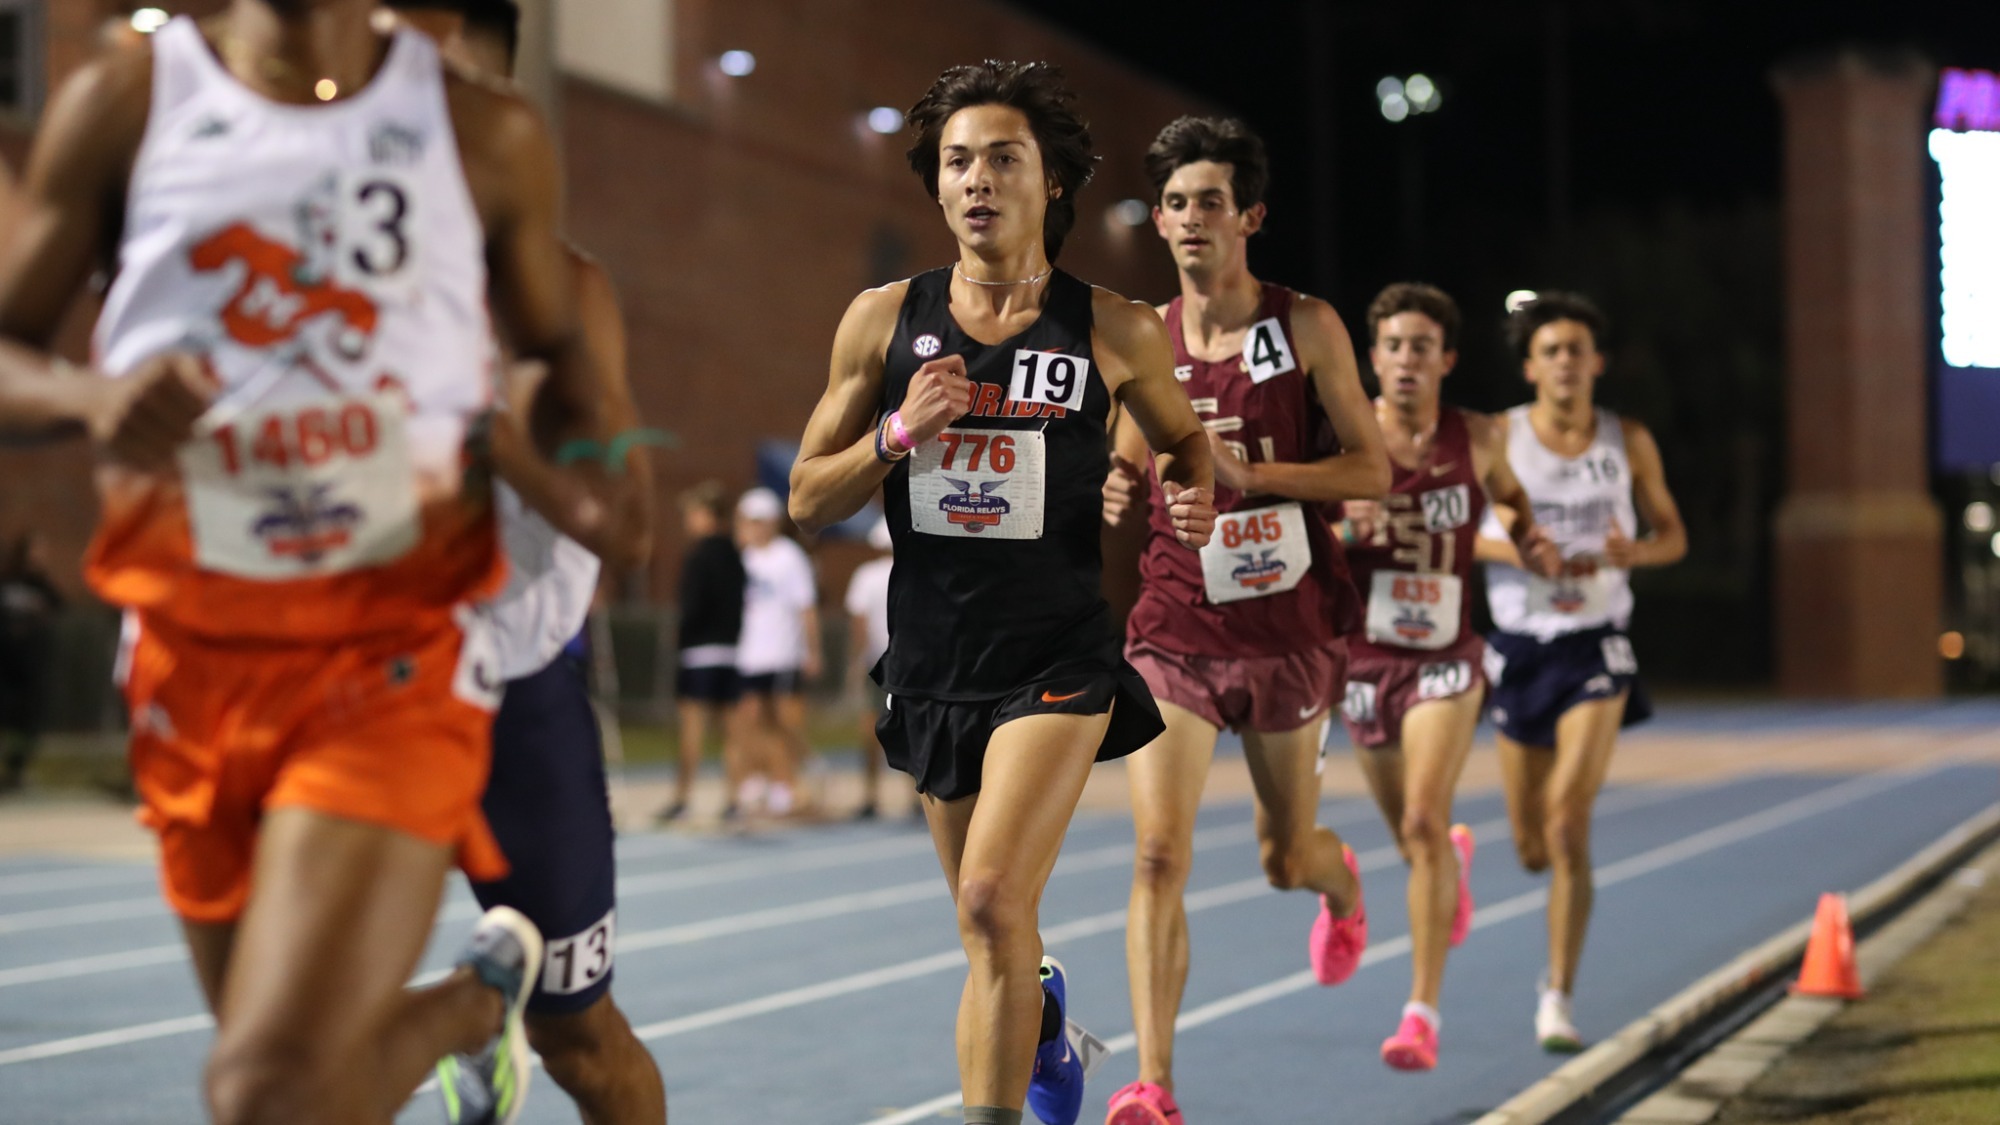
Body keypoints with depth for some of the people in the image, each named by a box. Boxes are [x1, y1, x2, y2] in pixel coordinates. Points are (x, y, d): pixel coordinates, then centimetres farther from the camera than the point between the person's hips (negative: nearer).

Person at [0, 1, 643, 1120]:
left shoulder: (490, 137, 2)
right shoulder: (127, 102, 2)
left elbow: (556, 347, 18)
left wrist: (571, 479, -4)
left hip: (399, 648, -3)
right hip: (199, 656, 3)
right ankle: (480, 1003, 48)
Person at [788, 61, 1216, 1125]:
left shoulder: (1114, 332, -4)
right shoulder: (882, 320, 0)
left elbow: (1184, 439, 15)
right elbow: (807, 499, 3)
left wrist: (1191, 499, -7)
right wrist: (899, 433, -15)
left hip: (1057, 663, -3)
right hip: (932, 666, 3)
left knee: (992, 901, -22)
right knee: (990, 927, 17)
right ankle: (1048, 1024, 51)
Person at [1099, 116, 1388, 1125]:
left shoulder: (1305, 326, -4)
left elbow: (1372, 468, -5)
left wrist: (1247, 473, -19)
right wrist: (1120, 489, -8)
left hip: (1286, 627, -1)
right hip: (1175, 627, 1)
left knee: (1285, 859, 14)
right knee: (1159, 853, -15)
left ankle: (1341, 882, 54)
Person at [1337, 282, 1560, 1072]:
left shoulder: (1477, 438, -1)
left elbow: (1510, 496, 20)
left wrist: (1531, 538, 0)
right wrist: (1344, 526, -27)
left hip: (1445, 659, -1)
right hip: (1364, 658, 1)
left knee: (1424, 822, -19)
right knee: (1411, 835, 17)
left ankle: (1423, 1011, -16)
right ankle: (1456, 859, 57)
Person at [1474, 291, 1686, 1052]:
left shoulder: (1628, 441, 1)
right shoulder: (1497, 438, -2)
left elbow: (1673, 535, 10)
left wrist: (1633, 553, -13)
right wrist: (1514, 550, -18)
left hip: (1596, 650, -1)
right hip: (1520, 648, 1)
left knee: (1568, 828, -18)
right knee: (1532, 849, 9)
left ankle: (1557, 999, -11)